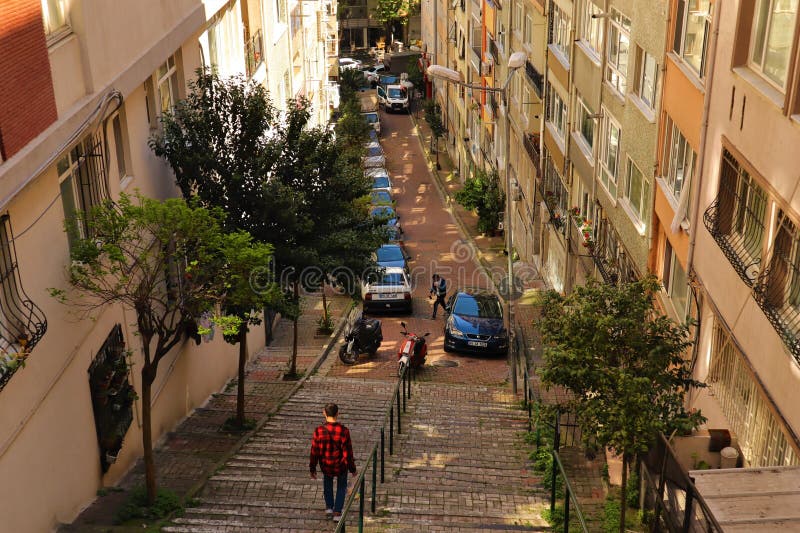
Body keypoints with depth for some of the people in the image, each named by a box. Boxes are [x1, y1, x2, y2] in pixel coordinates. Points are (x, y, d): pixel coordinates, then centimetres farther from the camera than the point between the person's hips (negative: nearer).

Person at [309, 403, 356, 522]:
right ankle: (337, 512, 26)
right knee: (341, 486, 28)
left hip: (325, 466, 1)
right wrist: (352, 468, 1)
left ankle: (329, 507, 40)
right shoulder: (344, 431, -24)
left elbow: (314, 452, -9)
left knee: (327, 481, 35)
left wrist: (313, 469, 6)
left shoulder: (319, 431, -20)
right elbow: (348, 453, -15)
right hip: (340, 467, -1)